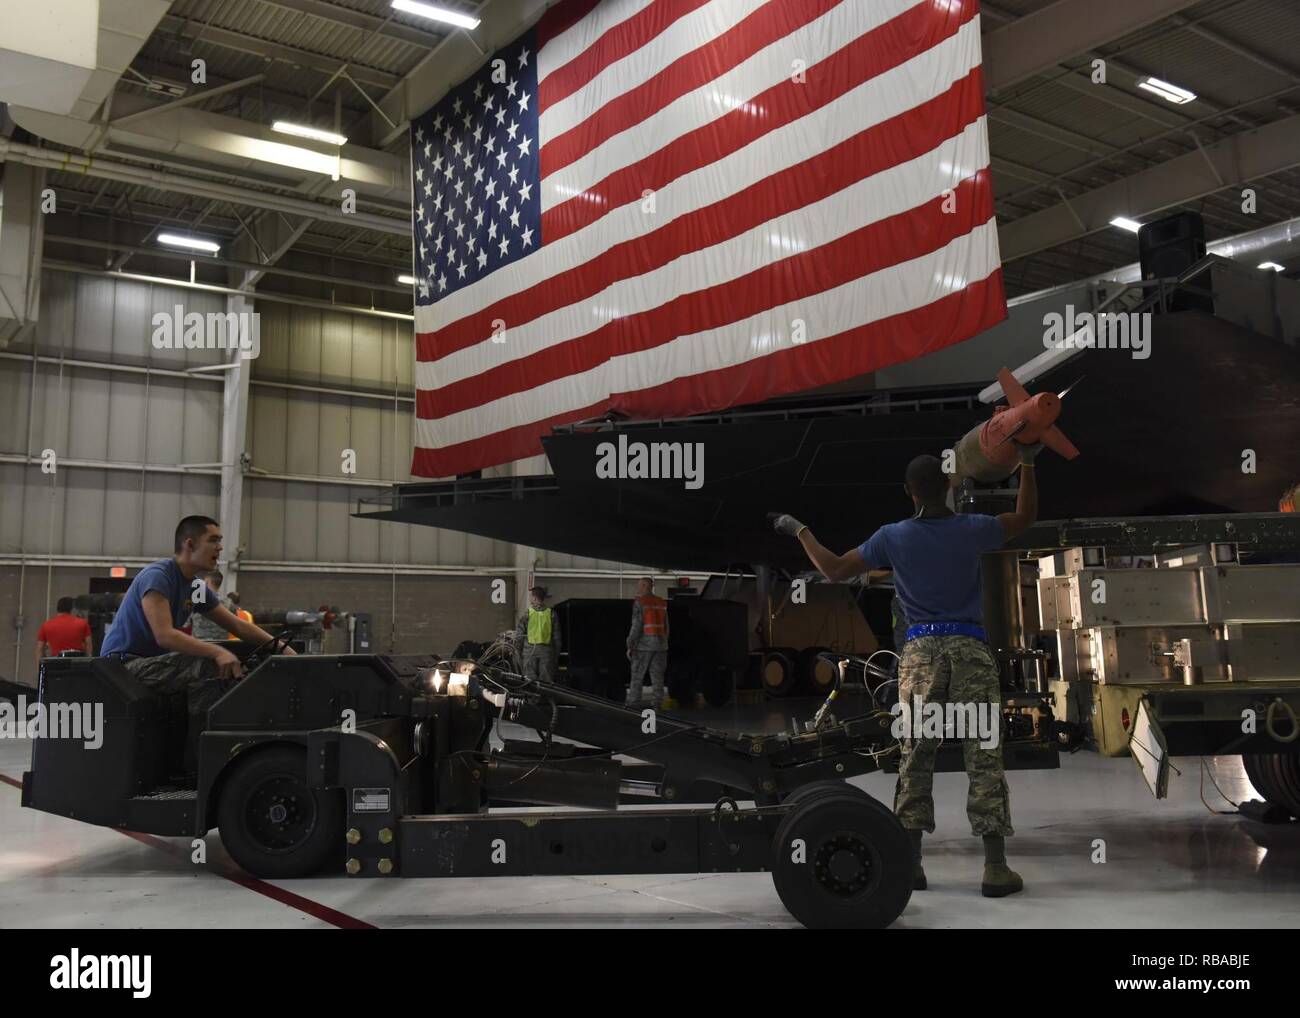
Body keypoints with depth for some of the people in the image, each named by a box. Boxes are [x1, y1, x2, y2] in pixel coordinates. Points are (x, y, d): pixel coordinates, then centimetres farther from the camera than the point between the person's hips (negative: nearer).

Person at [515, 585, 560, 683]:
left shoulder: (526, 614, -4)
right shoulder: (551, 614, 1)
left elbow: (519, 636, -1)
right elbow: (556, 637, 3)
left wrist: (517, 651, 9)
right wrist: (557, 654, 10)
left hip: (530, 650, -1)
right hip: (547, 651, 1)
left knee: (530, 681, 5)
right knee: (547, 680, 5)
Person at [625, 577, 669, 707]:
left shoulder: (639, 602, -9)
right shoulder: (661, 603, 10)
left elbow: (636, 626, -15)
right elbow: (666, 627, 12)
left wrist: (630, 646, -12)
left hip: (644, 645, -5)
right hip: (660, 644, 5)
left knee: (637, 677, 2)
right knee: (657, 677, 5)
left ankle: (632, 706, 2)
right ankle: (657, 705, 2)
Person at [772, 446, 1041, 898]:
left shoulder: (892, 537, 3)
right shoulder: (972, 529, 3)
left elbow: (834, 569, 8)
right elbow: (1025, 517, 21)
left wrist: (799, 531, 21)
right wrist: (1027, 463, 25)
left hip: (921, 650, 1)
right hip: (971, 648, 0)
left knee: (915, 756, 7)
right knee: (983, 756, -1)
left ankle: (910, 861, 6)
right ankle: (996, 866, -3)